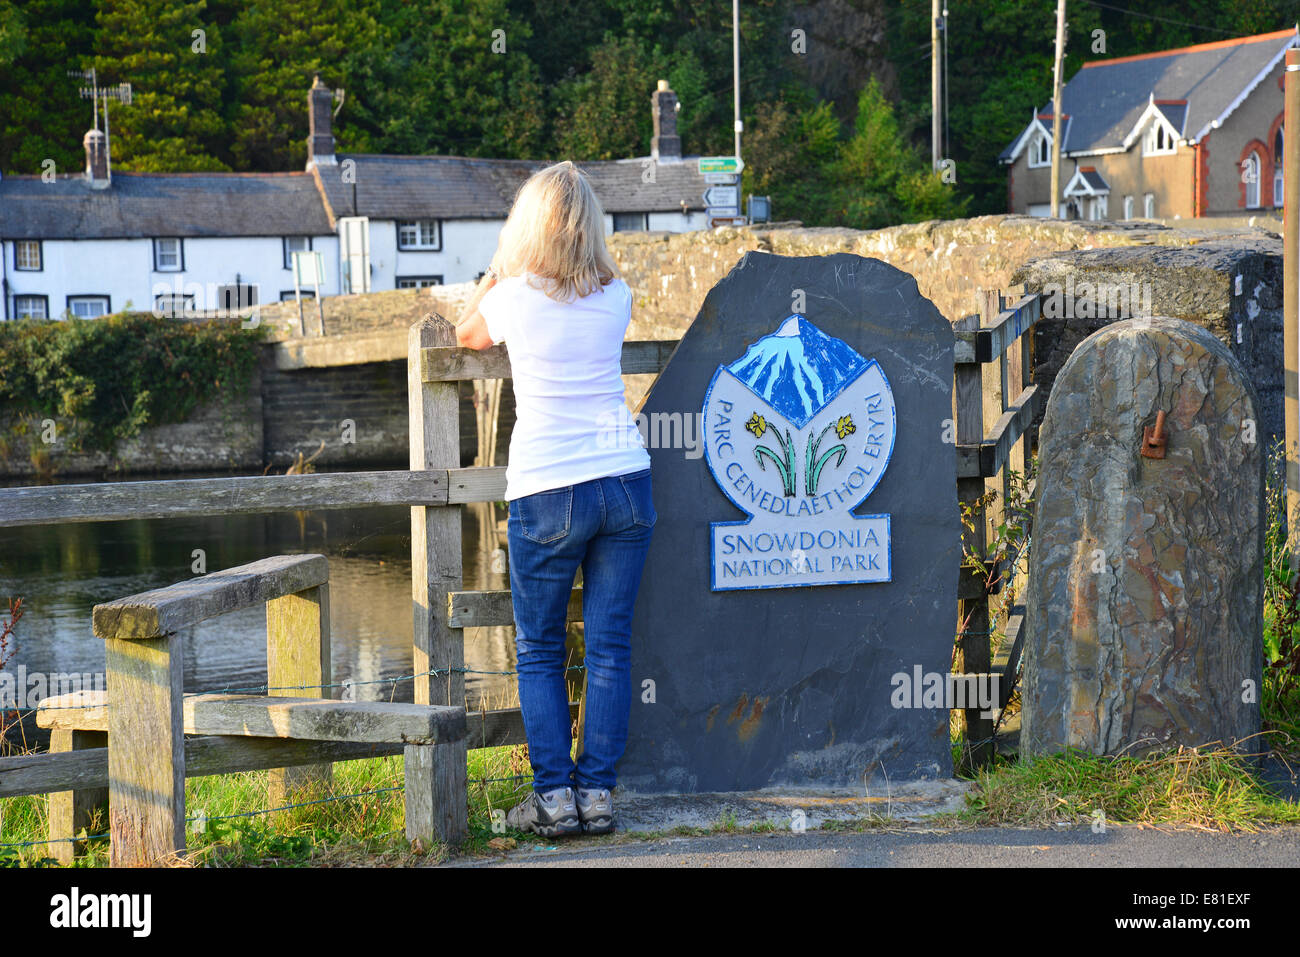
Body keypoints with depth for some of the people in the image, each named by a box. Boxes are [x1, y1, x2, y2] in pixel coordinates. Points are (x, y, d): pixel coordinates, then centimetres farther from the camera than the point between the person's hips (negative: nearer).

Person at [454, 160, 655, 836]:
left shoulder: (514, 297, -4)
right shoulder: (614, 297, 4)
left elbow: (468, 334, 18)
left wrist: (498, 266, 30)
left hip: (545, 490, -3)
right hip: (624, 478, 3)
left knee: (539, 651, 7)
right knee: (609, 645, 5)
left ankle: (553, 794, 1)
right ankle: (597, 792, 4)